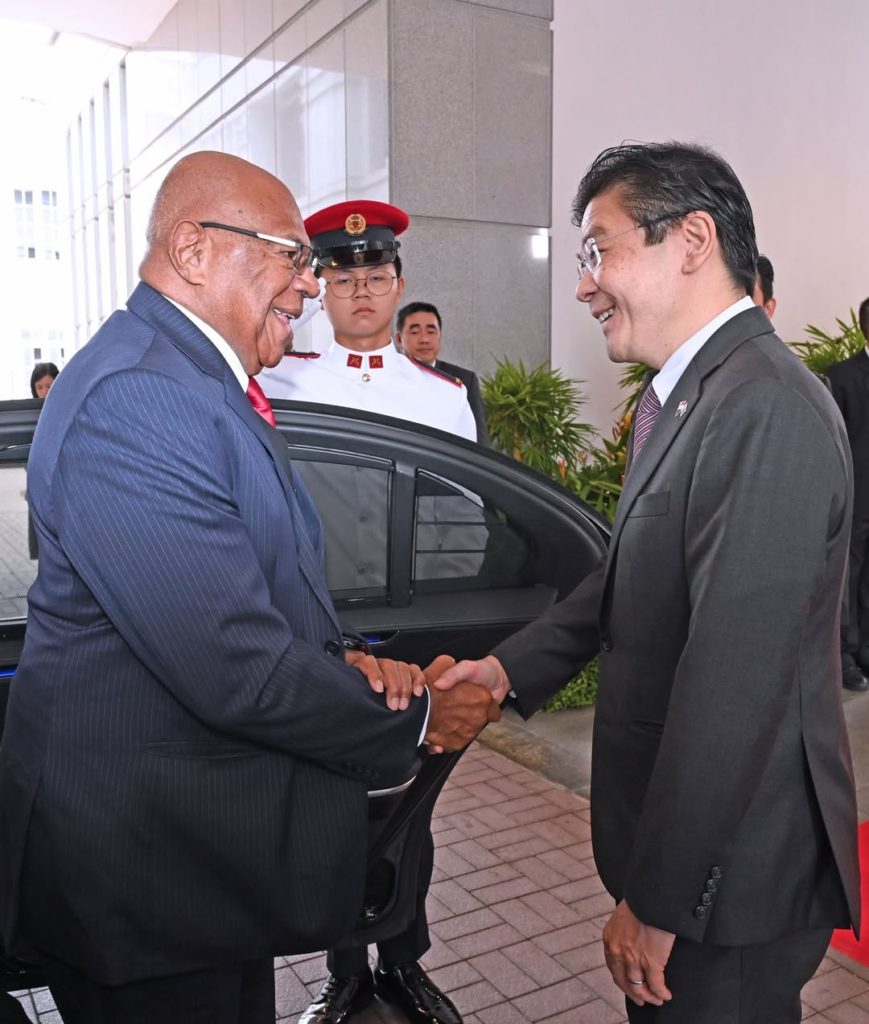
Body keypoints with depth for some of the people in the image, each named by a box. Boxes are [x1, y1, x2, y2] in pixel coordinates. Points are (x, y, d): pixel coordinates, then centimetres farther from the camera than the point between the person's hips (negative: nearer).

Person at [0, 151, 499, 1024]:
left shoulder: (203, 381, 10)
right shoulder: (132, 401, -24)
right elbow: (239, 670, -28)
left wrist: (343, 663, -5)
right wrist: (415, 719, -13)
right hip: (146, 871, -9)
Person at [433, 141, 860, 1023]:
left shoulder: (766, 409, -24)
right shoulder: (682, 396, 8)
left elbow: (732, 681, -27)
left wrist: (657, 900, -21)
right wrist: (513, 666, 3)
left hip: (727, 869, -9)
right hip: (678, 826, 9)